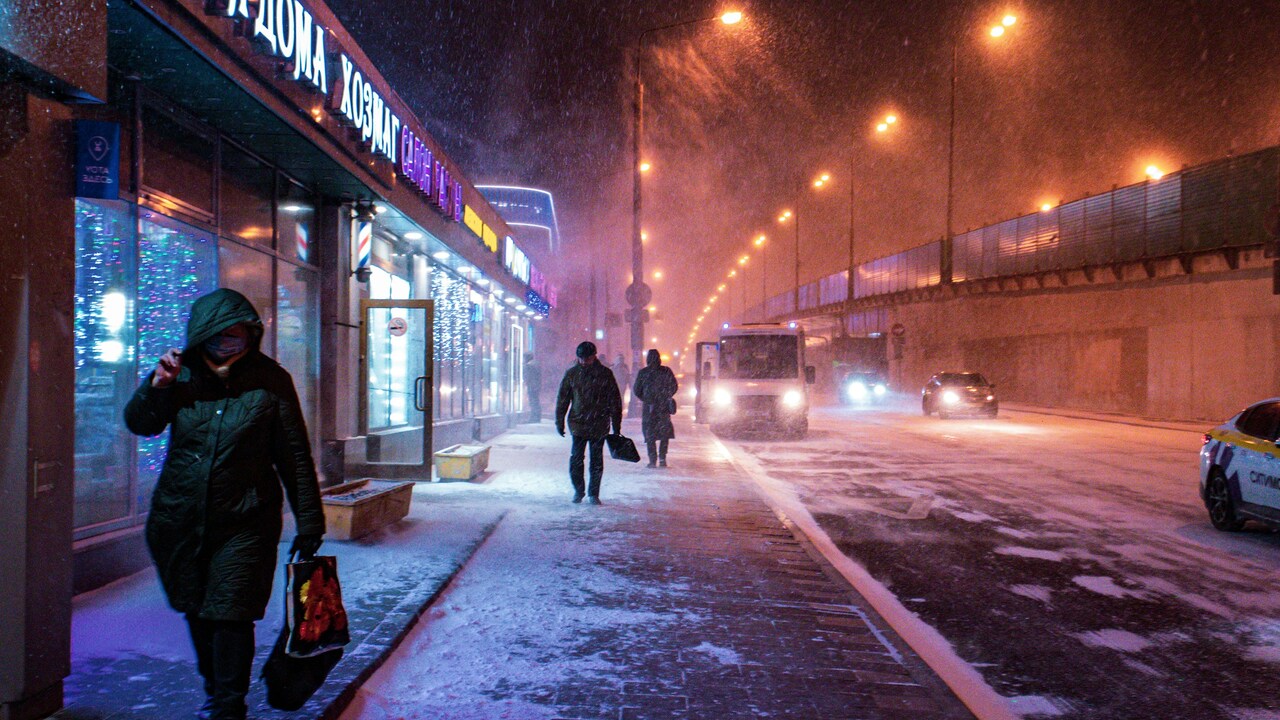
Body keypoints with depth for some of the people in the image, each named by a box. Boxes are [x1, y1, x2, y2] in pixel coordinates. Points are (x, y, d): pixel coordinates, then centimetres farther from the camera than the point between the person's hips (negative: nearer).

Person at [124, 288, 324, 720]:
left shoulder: (269, 381, -8)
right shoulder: (183, 373, 0)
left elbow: (295, 457, -6)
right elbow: (139, 425, 6)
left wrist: (309, 523, -5)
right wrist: (157, 384, -15)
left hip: (244, 523, -4)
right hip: (179, 519, 4)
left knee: (231, 615, -4)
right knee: (197, 611, 17)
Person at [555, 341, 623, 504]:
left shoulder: (605, 374, 0)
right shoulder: (571, 374, 3)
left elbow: (615, 400, 4)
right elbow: (562, 398, 8)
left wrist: (616, 425, 2)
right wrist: (559, 422, 5)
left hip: (599, 426, -1)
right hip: (577, 424, 1)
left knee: (597, 461, 5)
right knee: (575, 459, 0)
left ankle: (593, 494, 17)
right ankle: (578, 490, 18)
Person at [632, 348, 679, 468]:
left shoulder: (642, 373, -6)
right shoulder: (666, 371, -3)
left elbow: (636, 391, -2)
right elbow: (674, 387, 2)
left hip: (649, 407, -1)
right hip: (664, 406, 1)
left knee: (650, 435, 5)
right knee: (665, 431, 14)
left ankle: (653, 460, 0)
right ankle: (662, 458, 5)